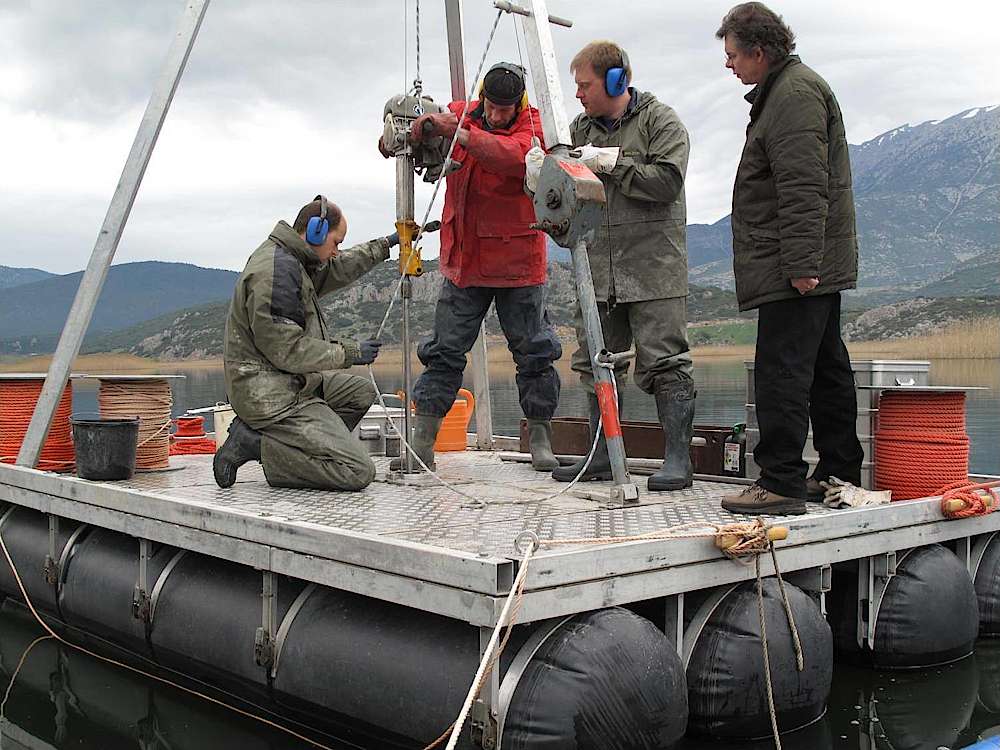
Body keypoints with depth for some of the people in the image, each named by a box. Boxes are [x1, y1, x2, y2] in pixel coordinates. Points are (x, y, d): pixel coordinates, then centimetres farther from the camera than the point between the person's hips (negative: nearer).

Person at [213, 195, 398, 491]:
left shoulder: (288, 257, 12)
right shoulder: (277, 270, -20)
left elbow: (335, 270, 32)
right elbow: (287, 350, -22)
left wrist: (384, 245, 34)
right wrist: (350, 352, -12)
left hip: (288, 381, 11)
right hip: (271, 396, -11)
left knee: (361, 393, 24)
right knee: (358, 472, -14)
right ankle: (253, 443, -9)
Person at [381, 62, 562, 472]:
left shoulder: (533, 126, -8)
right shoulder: (461, 114, 2)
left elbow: (513, 155, -31)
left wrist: (457, 132, -37)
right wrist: (413, 129, -20)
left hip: (517, 264, -2)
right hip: (463, 261, 2)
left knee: (534, 352, 6)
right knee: (445, 350, 3)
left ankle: (539, 436, 19)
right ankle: (422, 436, 9)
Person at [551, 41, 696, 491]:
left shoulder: (660, 121, -1)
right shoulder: (580, 128, 15)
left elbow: (666, 180, -14)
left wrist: (609, 162, -14)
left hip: (653, 269, -6)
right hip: (597, 272, 6)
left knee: (664, 363, -6)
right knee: (596, 364, 9)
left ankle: (678, 459, 0)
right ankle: (602, 457, 19)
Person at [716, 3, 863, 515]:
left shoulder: (794, 94, -12)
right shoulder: (787, 90, 23)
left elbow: (804, 189, -22)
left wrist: (801, 263, -25)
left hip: (797, 269, -11)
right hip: (814, 266, 11)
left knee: (781, 370, -11)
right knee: (826, 368, 13)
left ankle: (781, 482, -9)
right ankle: (840, 474, 21)